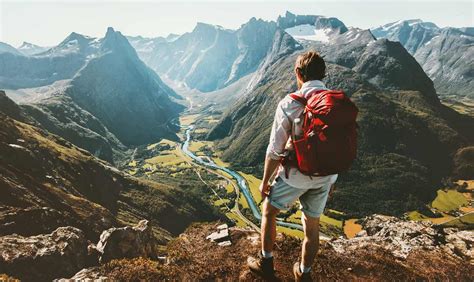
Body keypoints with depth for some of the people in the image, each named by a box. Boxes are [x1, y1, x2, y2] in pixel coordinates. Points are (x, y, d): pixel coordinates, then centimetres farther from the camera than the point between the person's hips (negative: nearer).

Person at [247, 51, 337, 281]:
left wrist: (265, 181, -1)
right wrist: (331, 177, 18)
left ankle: (266, 263, 35)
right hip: (325, 176, 5)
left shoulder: (289, 104, -17)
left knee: (269, 211, 20)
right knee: (312, 226, 20)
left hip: (296, 175, -4)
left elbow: (275, 151, -15)